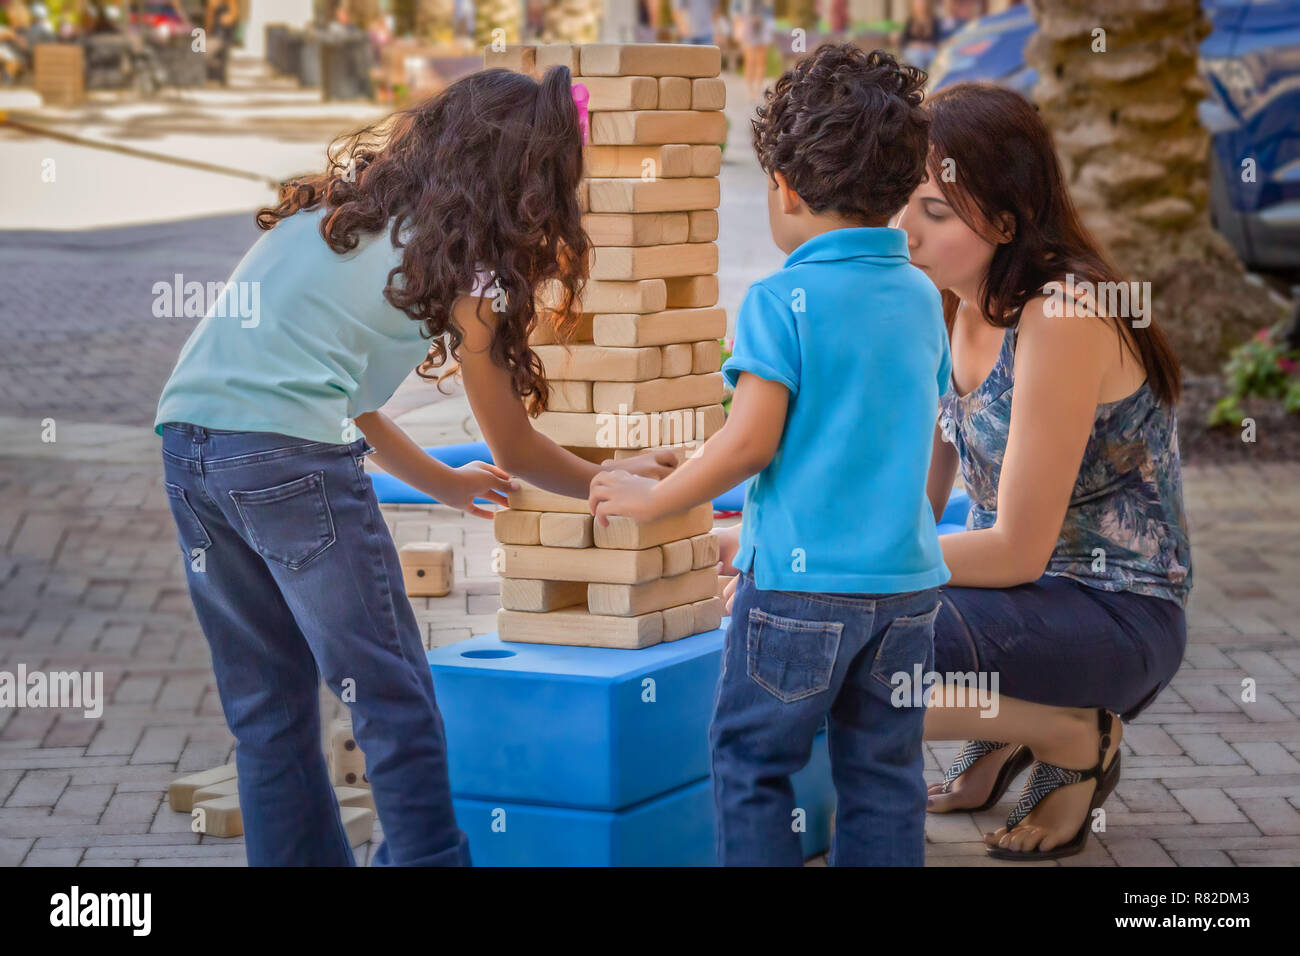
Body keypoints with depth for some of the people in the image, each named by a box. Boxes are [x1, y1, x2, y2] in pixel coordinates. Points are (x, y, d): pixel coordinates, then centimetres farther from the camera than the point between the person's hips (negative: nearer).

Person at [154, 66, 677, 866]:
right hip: (291, 455, -7)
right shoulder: (463, 260, 2)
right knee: (395, 706, 2)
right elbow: (515, 451, 10)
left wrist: (441, 481, 33)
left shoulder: (342, 208, 22)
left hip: (187, 435, 8)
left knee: (267, 709, 14)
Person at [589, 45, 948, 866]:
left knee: (752, 757, 6)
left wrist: (652, 499, -4)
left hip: (801, 583, -6)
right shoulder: (924, 298, 8)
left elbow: (751, 441, -16)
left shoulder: (783, 302, -11)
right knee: (883, 769, 11)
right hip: (908, 580, 6)